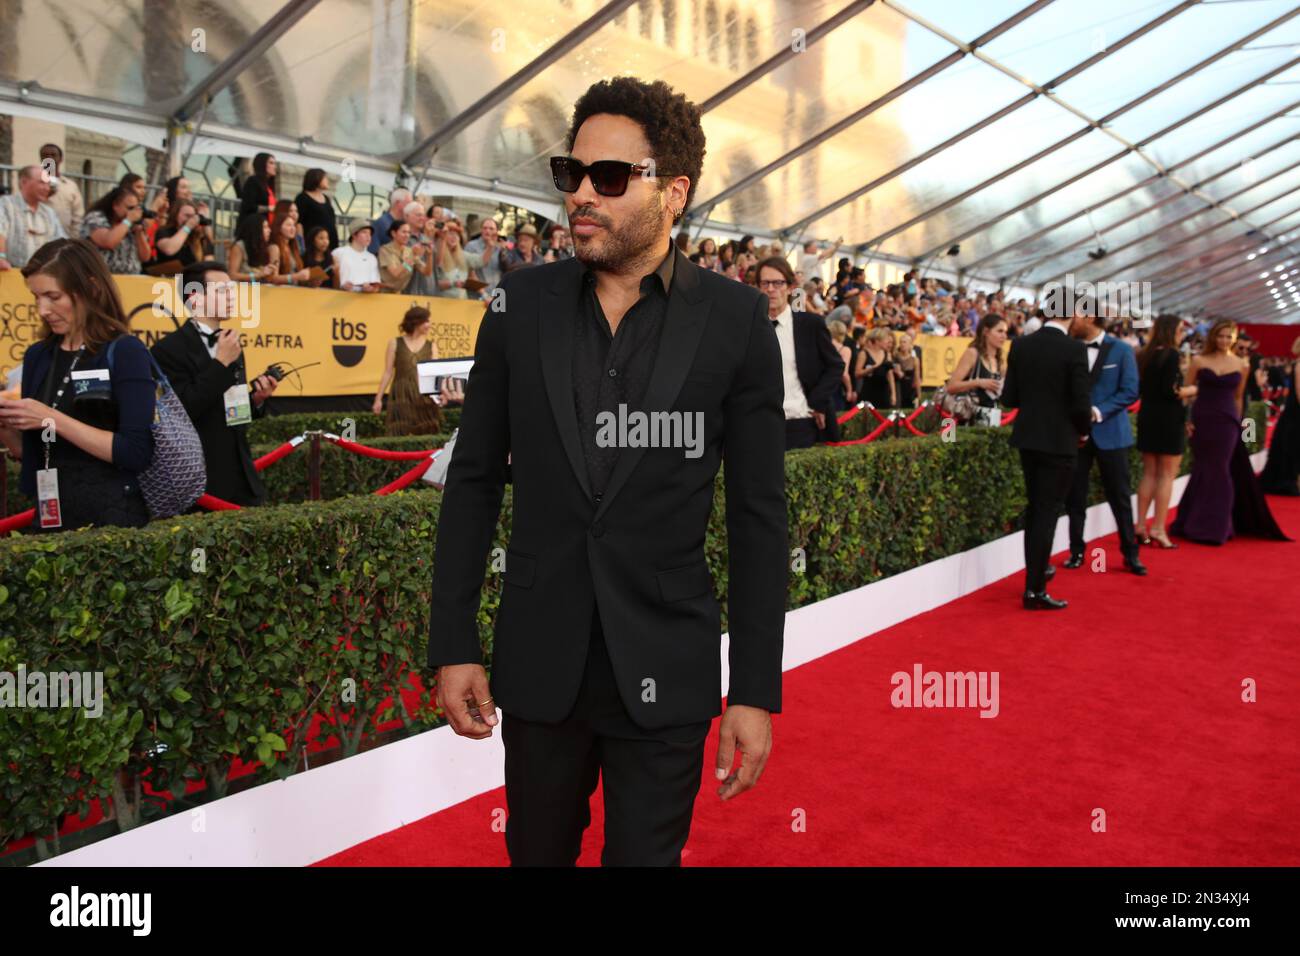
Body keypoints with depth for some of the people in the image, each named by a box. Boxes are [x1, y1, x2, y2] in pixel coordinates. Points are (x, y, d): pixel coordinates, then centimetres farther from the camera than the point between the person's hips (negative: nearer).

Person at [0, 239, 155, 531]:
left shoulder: (125, 352, -10)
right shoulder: (37, 356, 8)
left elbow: (138, 453, -18)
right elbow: (26, 450, 15)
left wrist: (52, 419, -20)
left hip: (112, 518, -6)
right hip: (49, 516, 6)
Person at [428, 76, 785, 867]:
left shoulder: (736, 319, -8)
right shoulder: (522, 304, -1)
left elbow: (759, 514, -6)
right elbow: (475, 480, 3)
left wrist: (757, 689, -6)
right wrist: (454, 644, 1)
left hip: (666, 673, -2)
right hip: (538, 666, 3)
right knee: (537, 851, 21)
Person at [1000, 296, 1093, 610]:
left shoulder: (1020, 345, 0)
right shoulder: (1074, 349, -14)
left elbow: (1009, 398, 2)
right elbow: (1081, 403, -15)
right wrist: (1083, 430, 5)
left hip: (1027, 437, 5)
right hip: (1059, 440, -5)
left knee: (1034, 508, 20)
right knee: (1047, 513, -1)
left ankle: (1036, 570, 34)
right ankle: (1034, 590, 0)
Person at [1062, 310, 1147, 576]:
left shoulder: (1121, 349, -3)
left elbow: (1130, 391, -8)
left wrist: (1097, 412, -18)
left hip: (1110, 432, -2)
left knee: (1120, 496, 5)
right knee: (1075, 496, 5)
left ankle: (1130, 553, 16)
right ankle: (1076, 551, 16)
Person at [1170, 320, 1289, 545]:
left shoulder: (1242, 365, 5)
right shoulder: (1199, 361, 1)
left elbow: (1238, 397, 14)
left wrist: (1237, 423, 15)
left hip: (1226, 423, 1)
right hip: (1201, 421, -1)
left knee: (1218, 471, 2)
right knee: (1204, 470, 5)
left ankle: (1213, 526, 13)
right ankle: (1195, 522, 17)